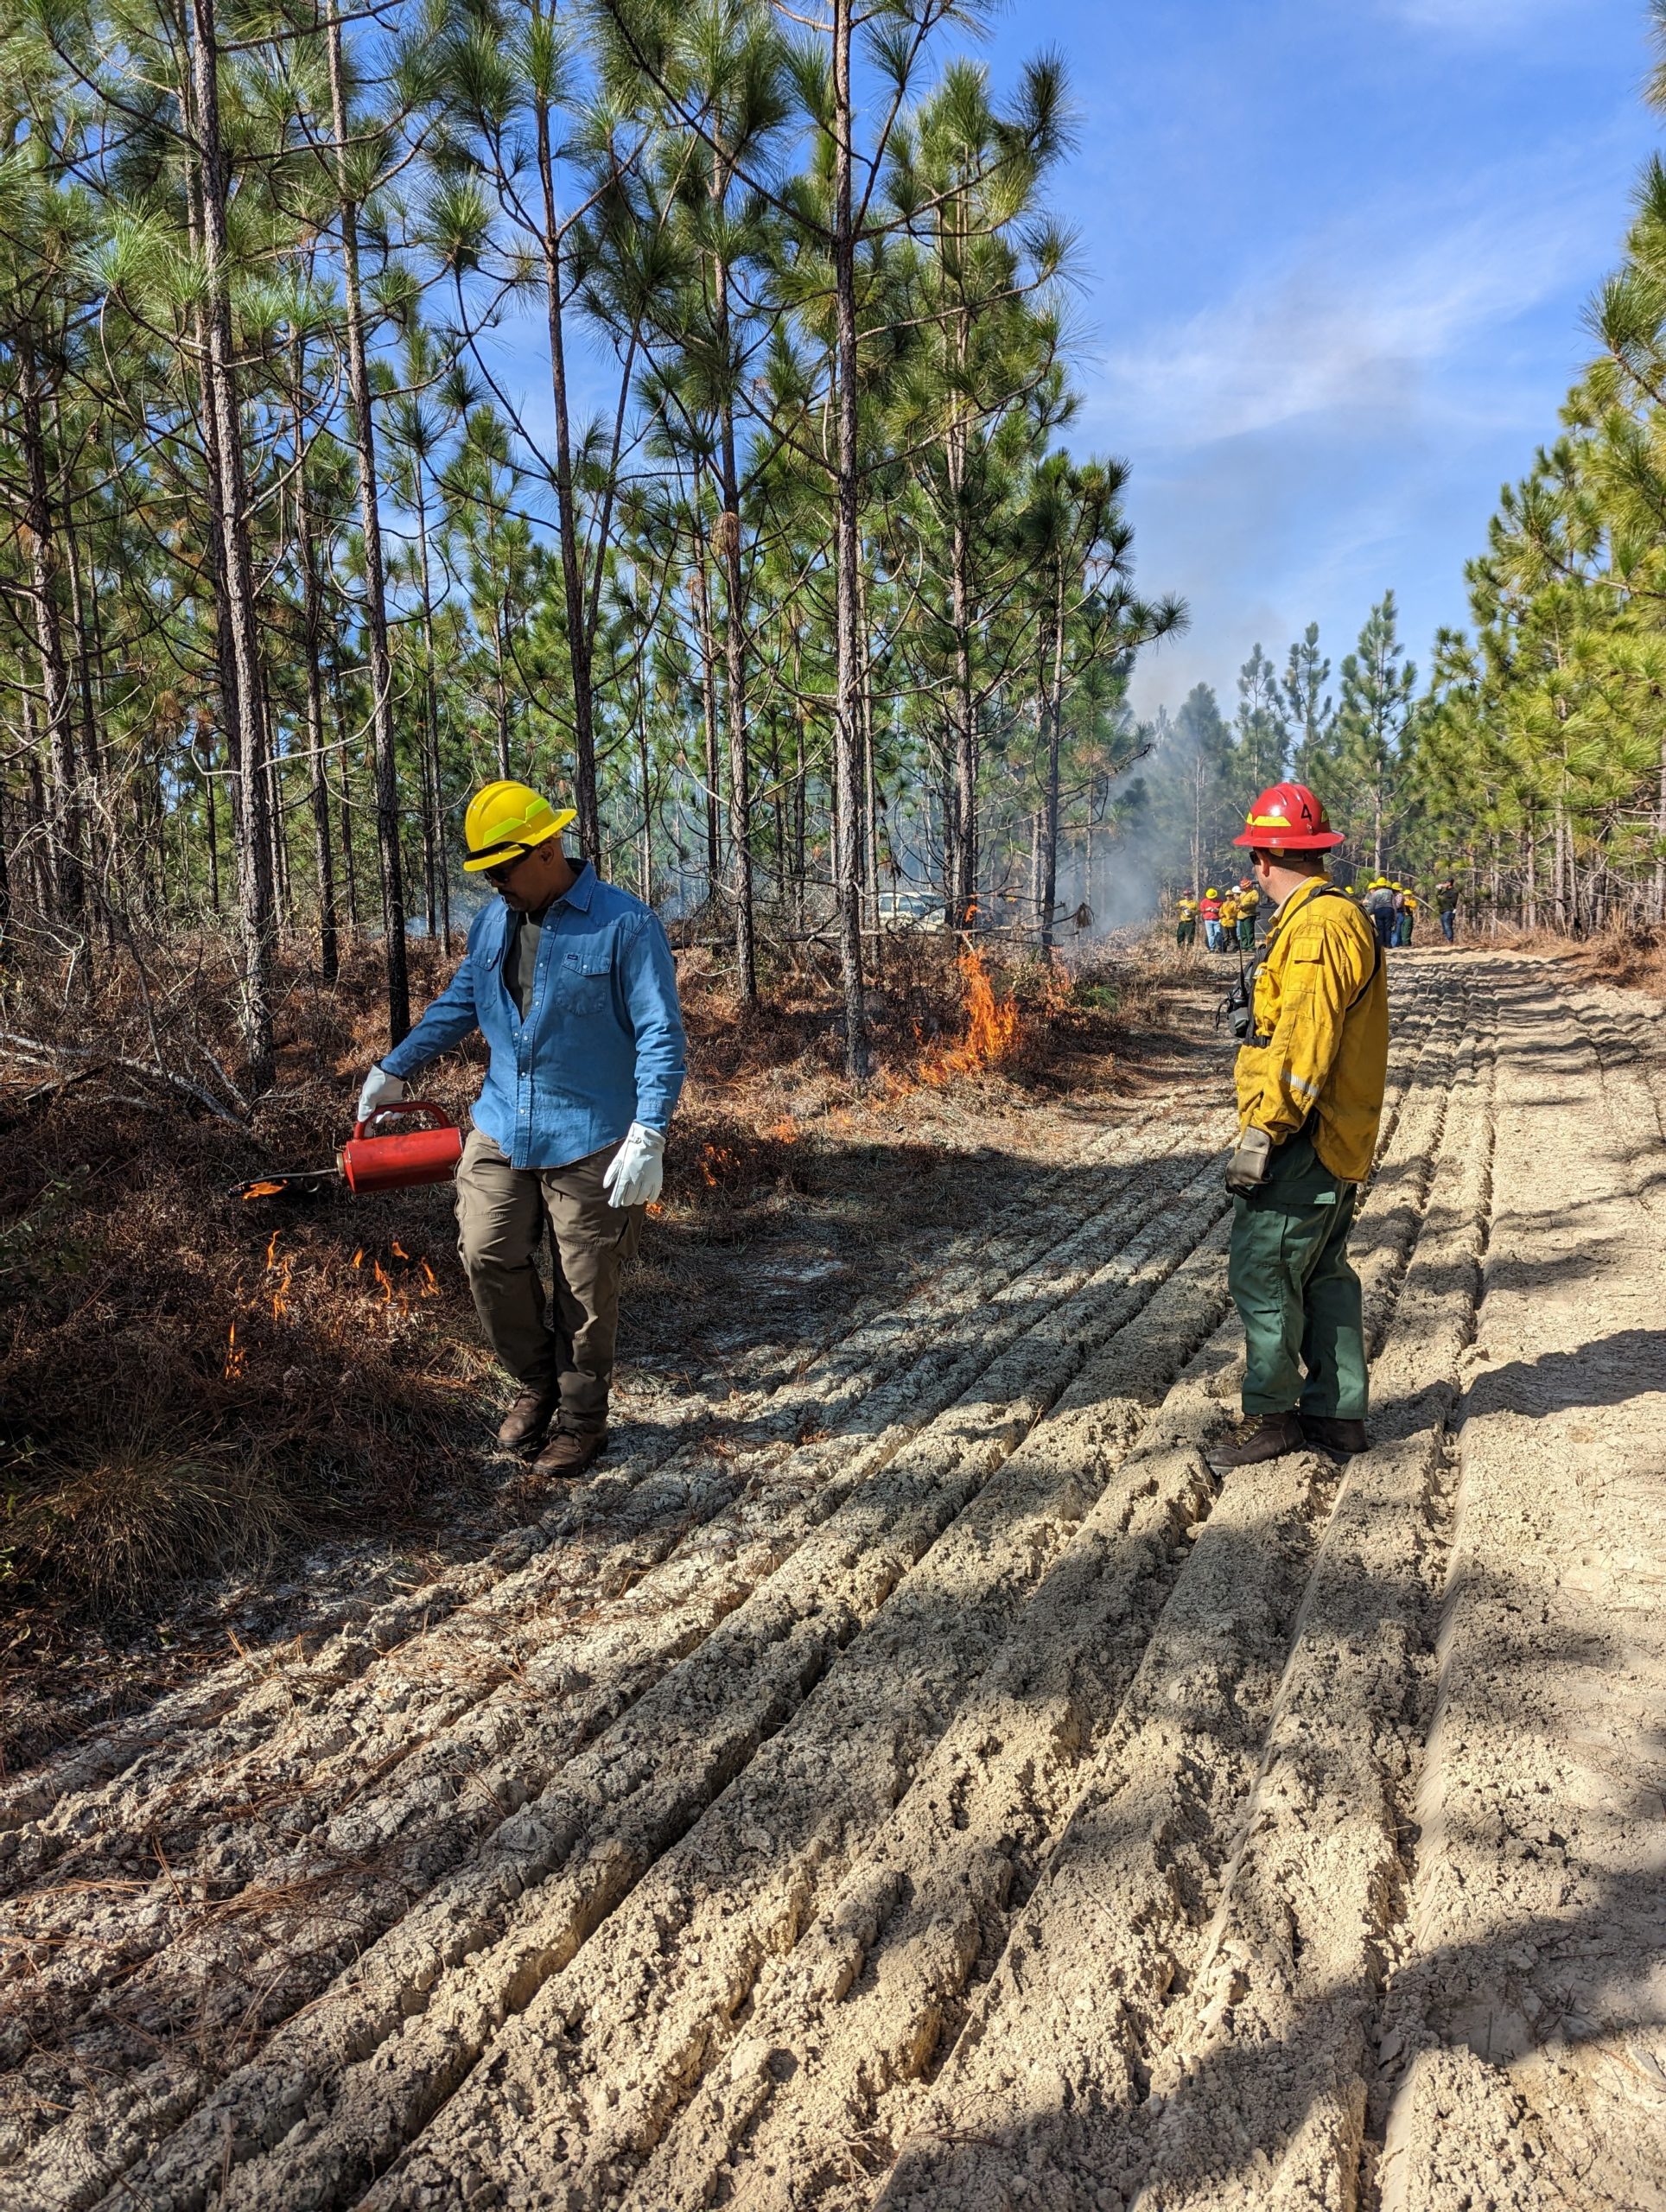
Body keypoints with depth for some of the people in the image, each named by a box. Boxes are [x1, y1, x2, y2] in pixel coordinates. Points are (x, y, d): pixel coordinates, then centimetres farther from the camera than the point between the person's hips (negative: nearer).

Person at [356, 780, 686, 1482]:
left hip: (589, 1142, -5)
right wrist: (393, 1069, 22)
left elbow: (660, 1035, -14)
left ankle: (581, 1418, 24)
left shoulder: (625, 925, -12)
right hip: (501, 1131, 6)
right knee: (487, 1257, 1)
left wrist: (649, 1136, -20)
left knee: (585, 1289, 4)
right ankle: (537, 1383, 25)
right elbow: (456, 1006, 22)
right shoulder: (491, 923, 8)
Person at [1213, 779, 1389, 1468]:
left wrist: (1262, 1133, -22)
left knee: (1261, 1275, -4)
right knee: (1323, 1273, 15)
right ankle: (1337, 1413, 24)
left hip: (1301, 1144, -11)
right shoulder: (1341, 916, 17)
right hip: (1337, 1141, 11)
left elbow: (1303, 1044, -24)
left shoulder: (1314, 927, -17)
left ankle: (1270, 1417, 4)